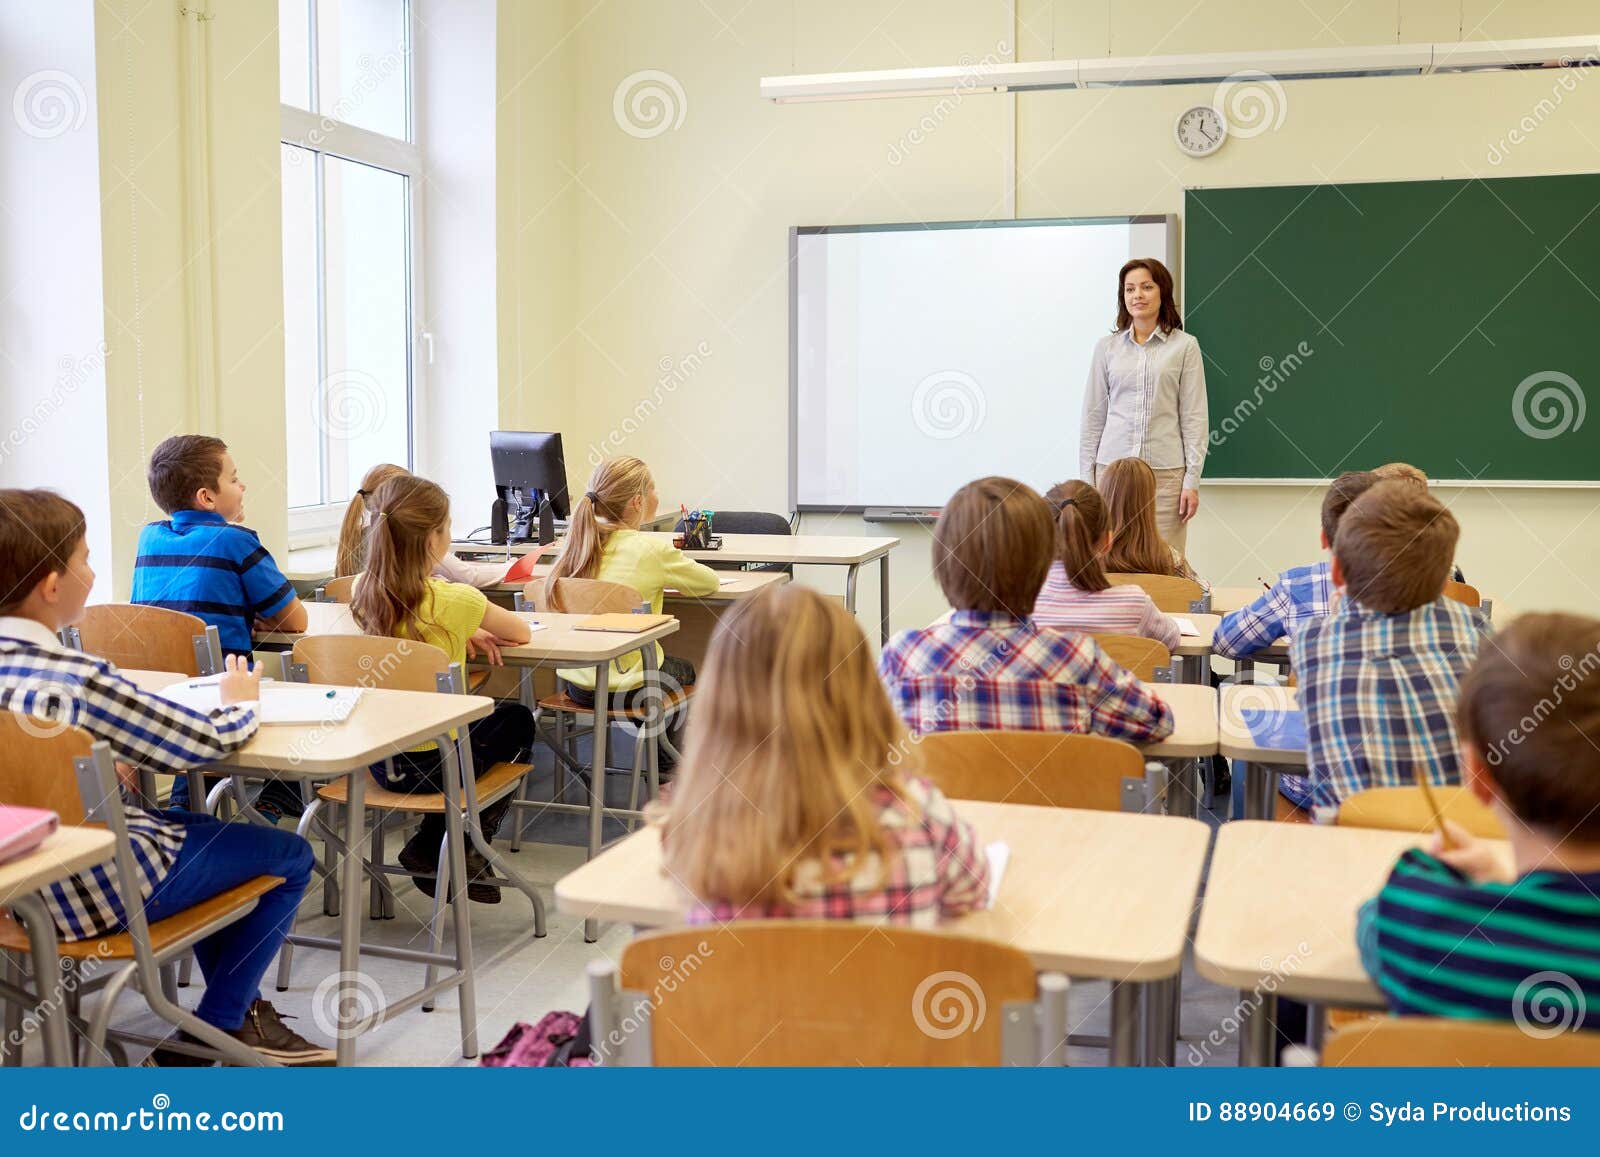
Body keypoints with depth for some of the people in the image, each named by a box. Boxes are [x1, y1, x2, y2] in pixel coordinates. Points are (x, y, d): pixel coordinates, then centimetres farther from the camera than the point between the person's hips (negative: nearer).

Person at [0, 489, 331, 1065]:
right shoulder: (78, 679, -29)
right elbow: (212, 741, -18)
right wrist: (240, 703, 2)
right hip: (99, 894, -9)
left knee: (196, 825, 32)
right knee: (291, 855, 8)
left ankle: (242, 1011, 34)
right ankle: (212, 1032, 15)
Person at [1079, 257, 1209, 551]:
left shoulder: (1184, 346, 3)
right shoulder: (1107, 346, 9)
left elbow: (1194, 417, 2)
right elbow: (1093, 416, 10)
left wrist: (1192, 481, -4)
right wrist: (1087, 477, 5)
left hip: (1165, 471, -2)